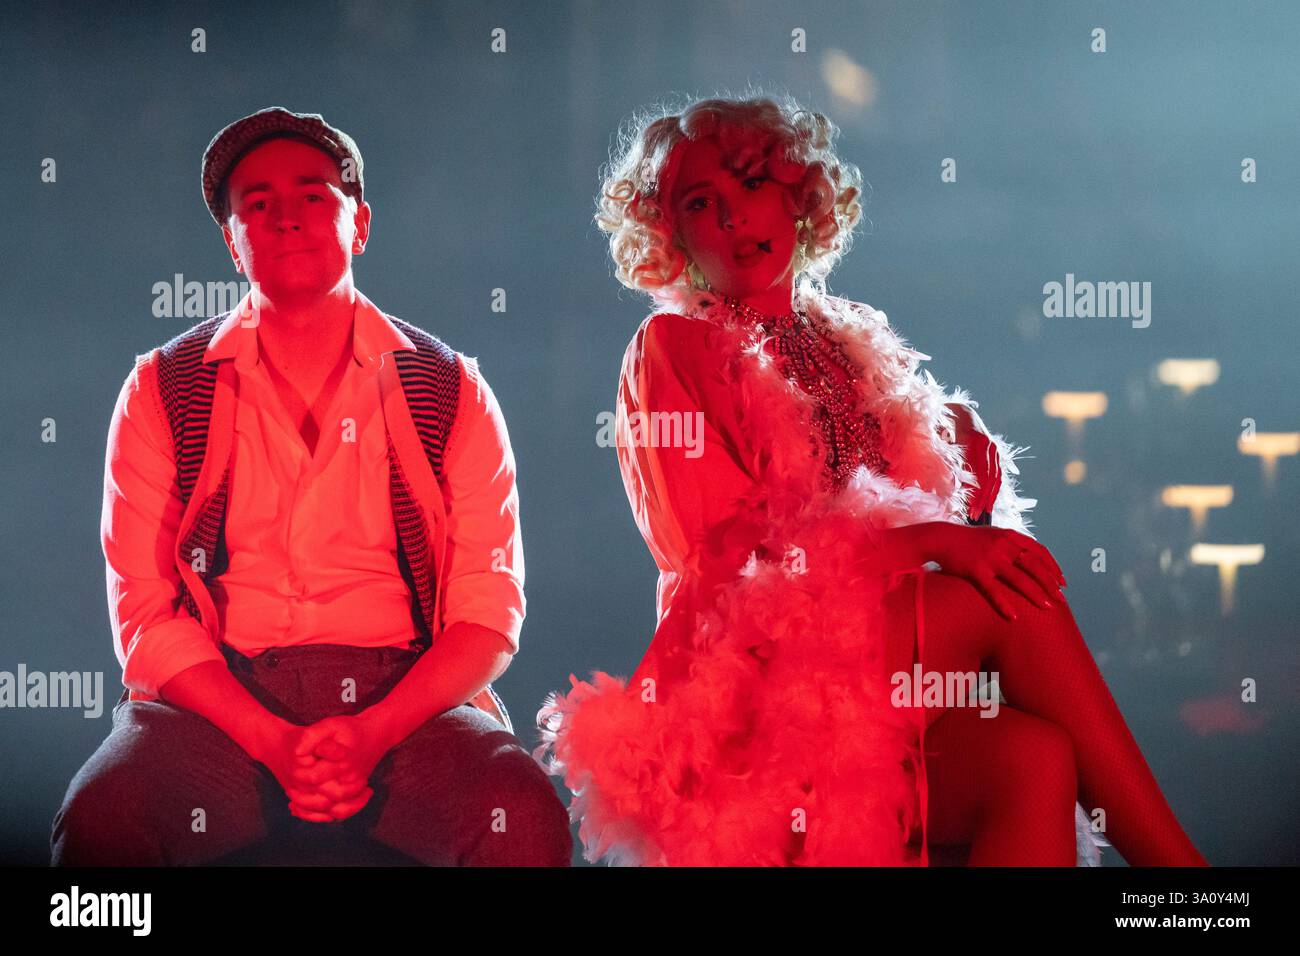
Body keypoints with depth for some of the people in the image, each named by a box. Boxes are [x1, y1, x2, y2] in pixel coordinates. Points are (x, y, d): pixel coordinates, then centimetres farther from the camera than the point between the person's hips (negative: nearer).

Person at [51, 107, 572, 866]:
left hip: (409, 698, 0)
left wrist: (372, 733, -16)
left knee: (525, 821, -31)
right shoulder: (164, 391, 9)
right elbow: (145, 613, 2)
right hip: (222, 702, 0)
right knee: (101, 817, -31)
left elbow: (489, 612, 3)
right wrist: (275, 742, -15)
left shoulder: (453, 392, 10)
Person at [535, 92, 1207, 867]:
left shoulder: (860, 340, 23)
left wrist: (974, 466, -3)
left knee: (1035, 759, -30)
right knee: (1020, 603, -26)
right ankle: (1176, 857, -24)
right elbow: (721, 545, -8)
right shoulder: (670, 349, 6)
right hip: (751, 677, -4)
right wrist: (930, 541, -19)